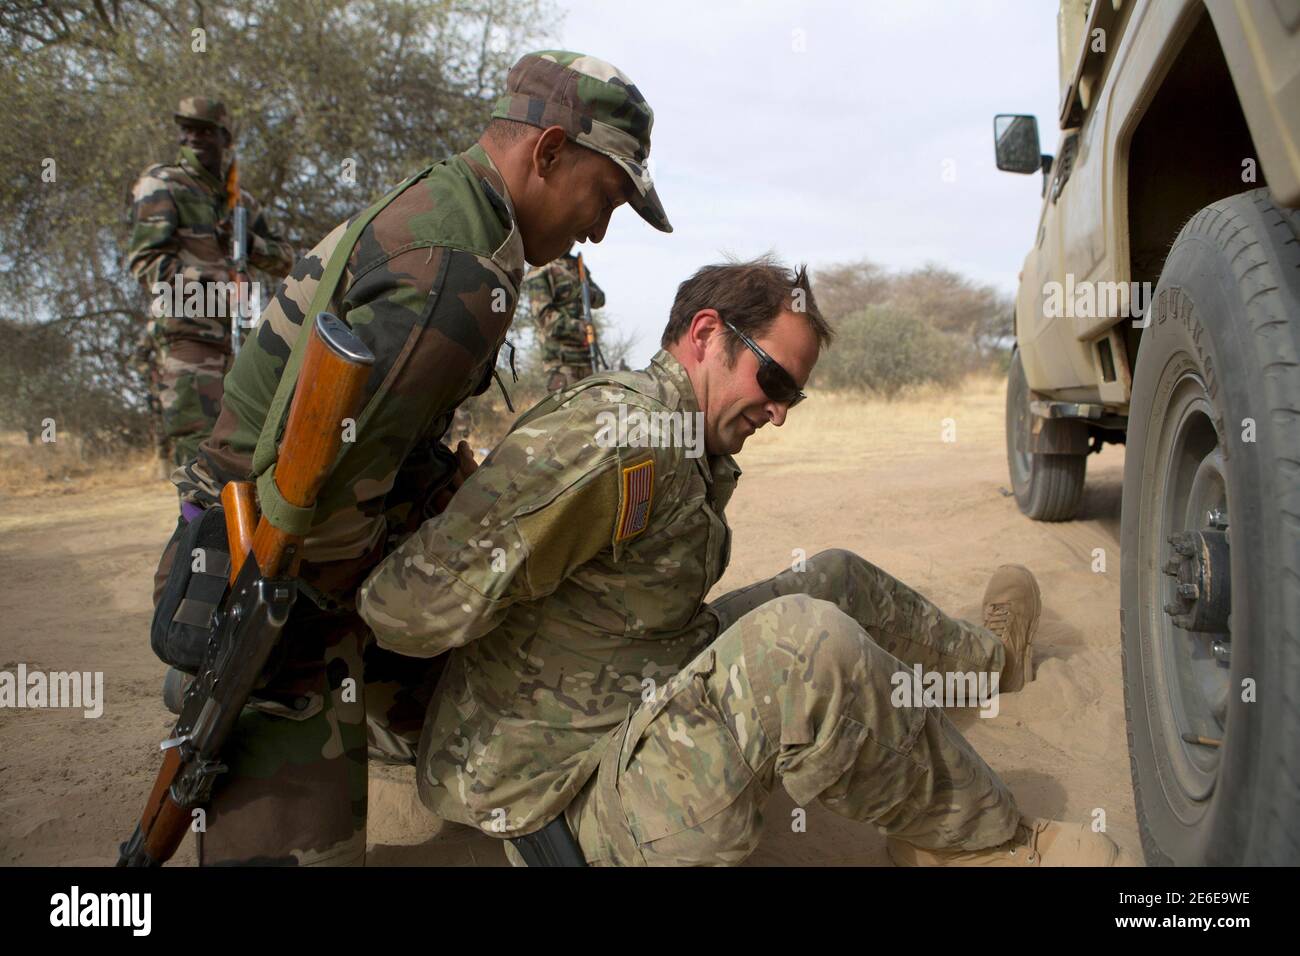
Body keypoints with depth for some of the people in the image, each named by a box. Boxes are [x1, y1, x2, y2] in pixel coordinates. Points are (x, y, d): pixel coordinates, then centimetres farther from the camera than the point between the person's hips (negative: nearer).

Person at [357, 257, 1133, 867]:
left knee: (839, 579, 17)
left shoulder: (701, 460, 5)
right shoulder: (623, 432, -28)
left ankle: (988, 657, 44)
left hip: (649, 702, 10)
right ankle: (995, 844, -8)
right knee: (804, 644, -32)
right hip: (573, 800, -10)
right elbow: (415, 609, -30)